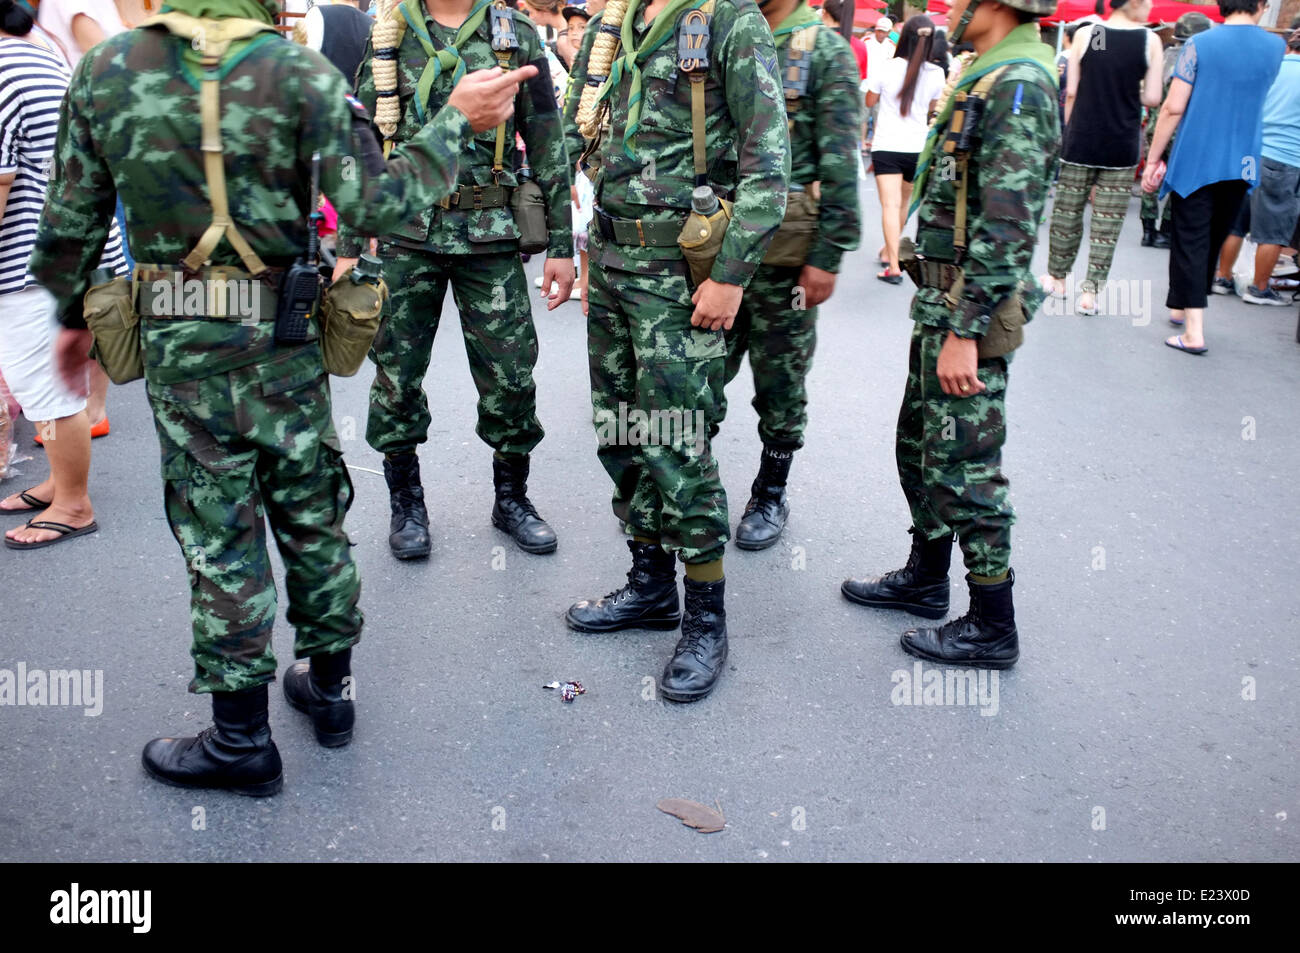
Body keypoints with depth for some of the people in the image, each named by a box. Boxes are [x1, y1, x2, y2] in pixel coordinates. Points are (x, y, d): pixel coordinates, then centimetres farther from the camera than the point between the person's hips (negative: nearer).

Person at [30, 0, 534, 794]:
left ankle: (242, 740, 17)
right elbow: (377, 206, -13)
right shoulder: (302, 73, -9)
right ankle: (330, 687, 32)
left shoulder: (104, 71, -2)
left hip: (179, 340, 0)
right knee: (313, 515, 15)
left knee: (220, 537, 6)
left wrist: (72, 316, 18)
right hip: (282, 338, 0)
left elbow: (72, 219, 3)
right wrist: (458, 120, -2)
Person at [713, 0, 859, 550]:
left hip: (782, 251, -4)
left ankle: (770, 495, 23)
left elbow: (840, 167, -9)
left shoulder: (826, 52, -4)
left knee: (779, 380, 8)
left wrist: (827, 256, -14)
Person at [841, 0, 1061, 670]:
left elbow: (1005, 226, -24)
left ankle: (992, 628, 11)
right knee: (921, 446, 19)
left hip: (968, 310, -10)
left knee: (964, 466, -3)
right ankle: (926, 578, 35)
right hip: (944, 301, 10)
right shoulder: (990, 76, 15)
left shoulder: (1017, 84, -17)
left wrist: (964, 332, -25)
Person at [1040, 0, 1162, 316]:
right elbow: (1152, 99, -4)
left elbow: (1071, 92, -2)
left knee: (1067, 211, 12)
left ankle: (1057, 277, 25)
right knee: (1108, 220, 4)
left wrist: (1069, 132, 9)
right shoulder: (1150, 40, -3)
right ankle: (1091, 291, 4)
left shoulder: (1085, 34, -2)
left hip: (1081, 139, 1)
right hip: (1123, 145, -1)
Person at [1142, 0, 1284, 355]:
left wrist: (1152, 160, -5)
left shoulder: (1199, 43, -7)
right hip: (1241, 165, 4)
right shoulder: (1275, 46, 4)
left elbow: (1173, 108, -11)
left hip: (1195, 161, -3)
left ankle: (1194, 331, -12)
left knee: (1191, 242, -3)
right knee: (1213, 242, 18)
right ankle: (1185, 308, 33)